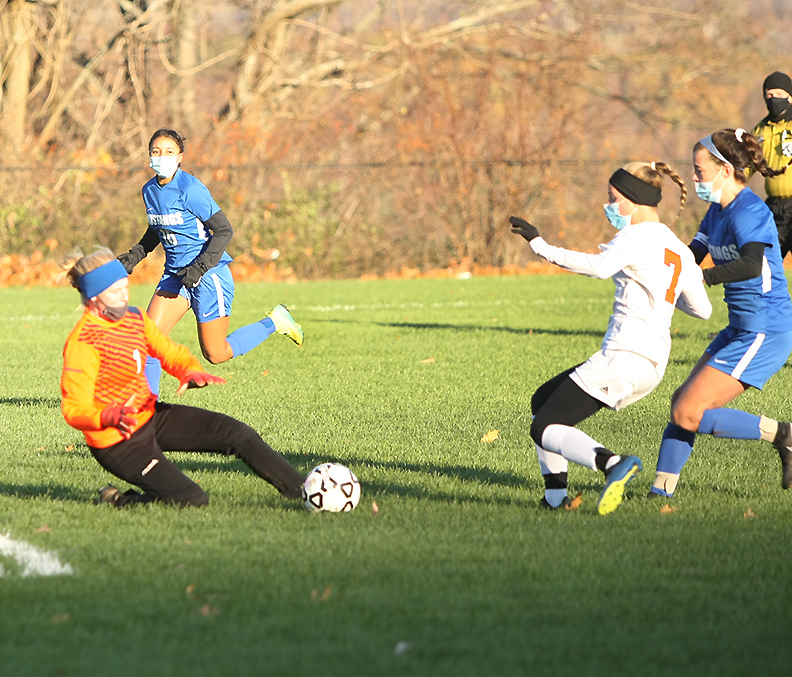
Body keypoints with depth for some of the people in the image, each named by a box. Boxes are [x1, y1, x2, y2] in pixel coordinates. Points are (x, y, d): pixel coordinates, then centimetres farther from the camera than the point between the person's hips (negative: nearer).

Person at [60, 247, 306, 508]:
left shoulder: (134, 319, 2)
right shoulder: (83, 342, -23)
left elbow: (170, 352, 14)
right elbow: (74, 409, -26)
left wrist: (191, 372, -10)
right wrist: (110, 417, -45)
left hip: (150, 416, 8)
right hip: (117, 442, -8)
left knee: (238, 434, 0)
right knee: (193, 500, -16)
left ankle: (299, 489, 12)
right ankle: (117, 501, 3)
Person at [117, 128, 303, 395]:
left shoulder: (191, 190, -20)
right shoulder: (150, 190, 3)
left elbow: (224, 230, -18)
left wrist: (199, 268, -25)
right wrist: (134, 256, 8)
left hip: (208, 275, -7)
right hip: (175, 275, 7)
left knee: (215, 354, 1)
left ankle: (274, 322, 20)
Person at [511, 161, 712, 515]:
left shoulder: (637, 236, -8)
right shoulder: (679, 251, 18)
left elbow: (601, 266, -29)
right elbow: (702, 309, 23)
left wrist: (540, 246, -27)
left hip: (623, 356, -9)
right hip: (653, 363, 9)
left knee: (544, 429, -9)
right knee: (542, 401, 21)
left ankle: (613, 463, -33)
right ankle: (555, 495, 11)